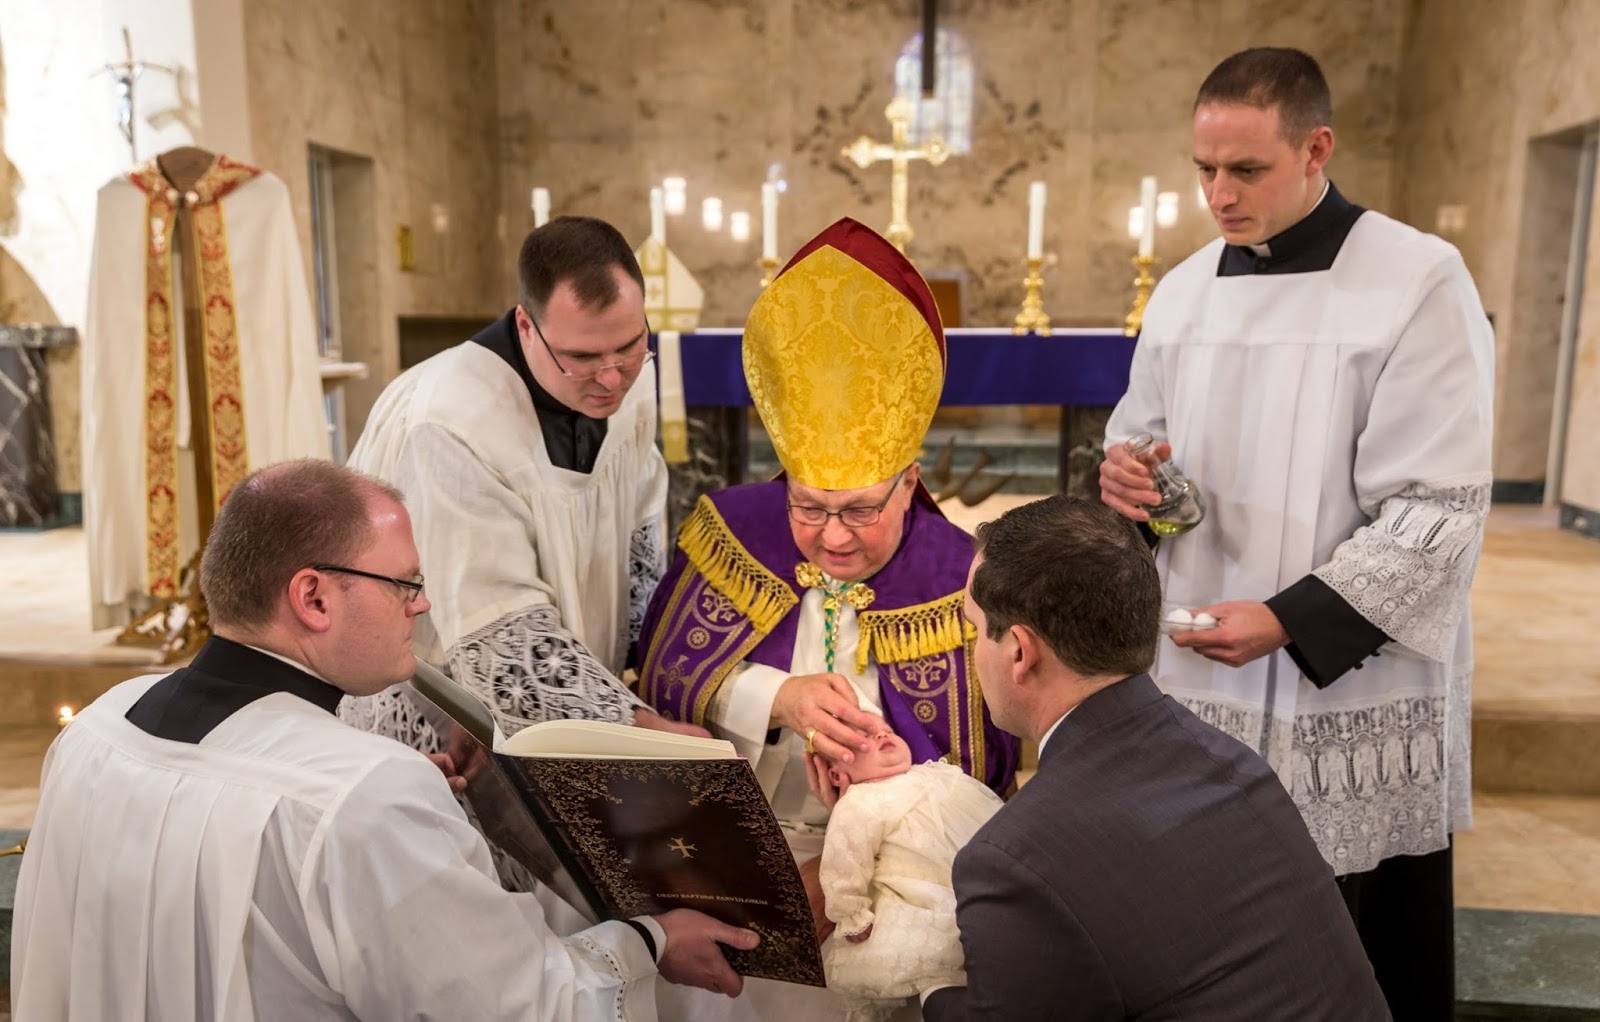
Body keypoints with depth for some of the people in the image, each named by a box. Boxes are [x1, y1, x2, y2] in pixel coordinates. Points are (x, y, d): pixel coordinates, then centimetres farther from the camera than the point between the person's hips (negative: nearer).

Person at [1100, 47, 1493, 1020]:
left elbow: (1439, 509, -15)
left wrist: (1291, 620, -22)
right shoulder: (1184, 291, 6)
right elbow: (1141, 440, 16)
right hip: (1203, 674, 5)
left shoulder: (1420, 281, -12)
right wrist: (1124, 475, -7)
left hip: (1359, 695, -4)